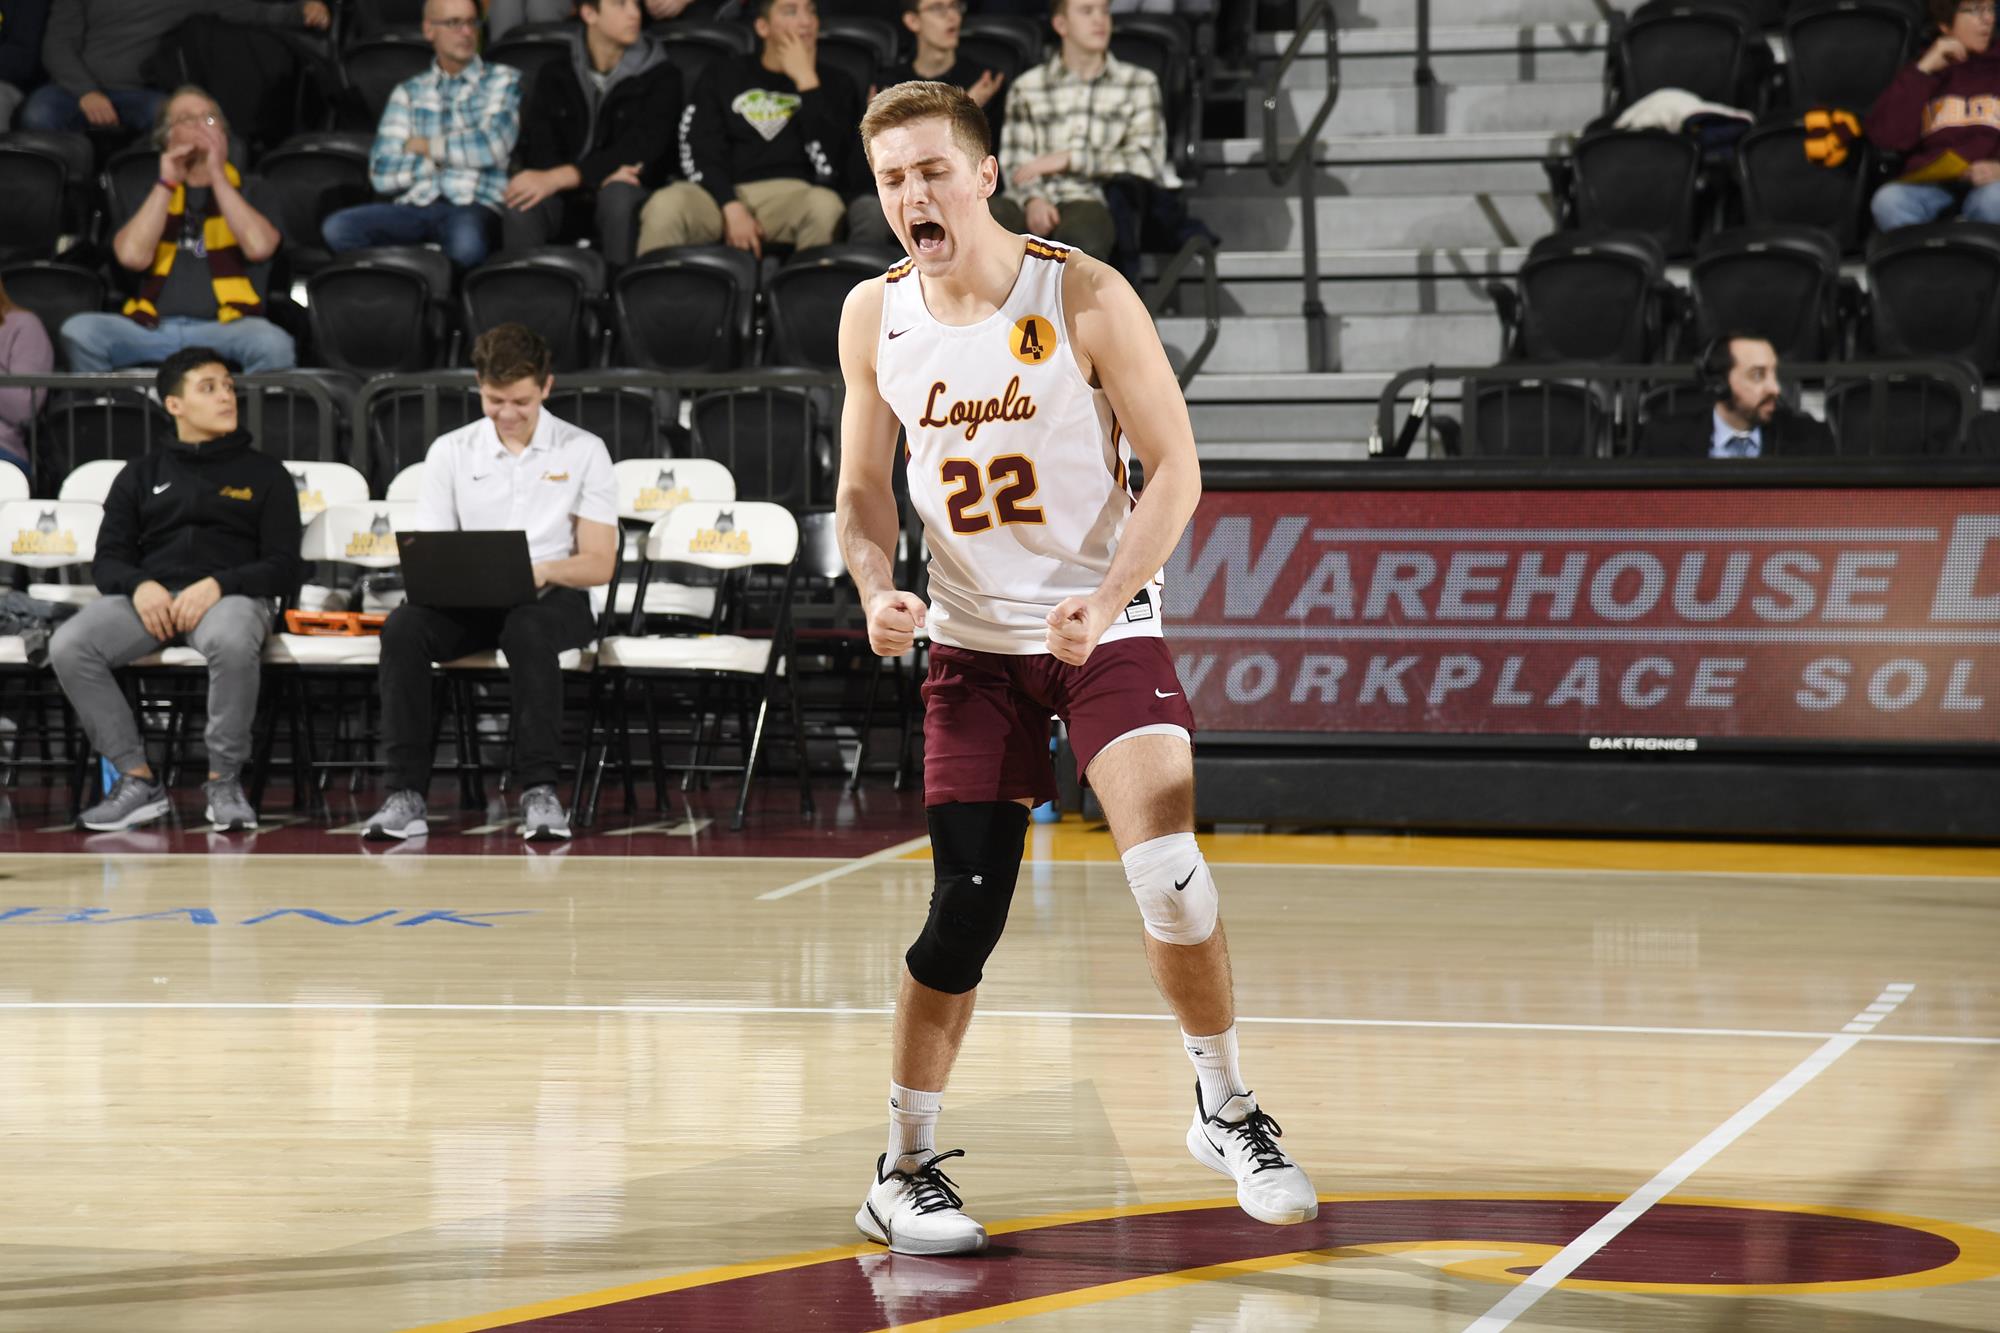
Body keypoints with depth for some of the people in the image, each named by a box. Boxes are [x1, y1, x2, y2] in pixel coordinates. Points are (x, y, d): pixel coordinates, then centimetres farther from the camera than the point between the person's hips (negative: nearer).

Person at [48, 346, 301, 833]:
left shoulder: (264, 474, 13)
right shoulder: (142, 474, 20)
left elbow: (283, 568, 4)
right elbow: (108, 559, 13)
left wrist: (218, 585, -16)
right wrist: (139, 586, -12)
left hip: (231, 594, -2)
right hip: (151, 595, 3)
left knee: (232, 642, -41)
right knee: (69, 646, -28)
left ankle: (224, 781, -23)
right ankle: (137, 779, -20)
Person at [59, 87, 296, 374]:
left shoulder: (249, 194, 18)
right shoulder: (155, 196, 22)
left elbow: (258, 247, -5)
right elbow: (133, 255, 1)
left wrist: (217, 175, -1)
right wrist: (167, 183, 2)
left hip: (222, 329, -2)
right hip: (153, 328, 2)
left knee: (274, 344, -36)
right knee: (79, 330, -26)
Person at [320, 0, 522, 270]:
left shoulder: (503, 80, 14)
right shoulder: (408, 92, 18)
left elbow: (493, 146, -5)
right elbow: (382, 175, 7)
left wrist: (425, 147, 5)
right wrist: (451, 152, 2)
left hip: (472, 206, -3)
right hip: (415, 205, 3)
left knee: (467, 244, -41)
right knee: (337, 229, -26)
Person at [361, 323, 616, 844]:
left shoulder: (583, 452, 2)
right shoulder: (450, 452, 8)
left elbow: (599, 564, -2)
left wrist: (544, 570, -23)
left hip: (554, 599, -2)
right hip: (468, 604, 2)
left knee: (527, 630, -39)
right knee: (403, 627, -30)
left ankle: (539, 790, -37)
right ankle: (406, 793, -32)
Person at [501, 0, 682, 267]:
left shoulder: (661, 76, 3)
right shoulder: (556, 75, 10)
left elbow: (640, 149, -11)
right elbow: (538, 149, -1)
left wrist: (558, 178, -23)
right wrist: (601, 173, -21)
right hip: (567, 197, 2)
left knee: (618, 194, -37)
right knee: (520, 205, -31)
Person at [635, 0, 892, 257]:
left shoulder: (833, 85, 17)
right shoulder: (723, 77, 19)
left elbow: (829, 167, 0)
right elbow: (699, 155, 7)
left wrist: (806, 81, -1)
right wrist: (732, 208, -12)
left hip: (793, 196, 0)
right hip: (723, 195, 1)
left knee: (826, 205, -37)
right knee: (665, 205, -33)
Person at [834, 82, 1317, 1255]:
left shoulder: (1084, 299, -13)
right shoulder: (876, 318, -2)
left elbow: (1176, 470, -10)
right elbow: (866, 487, 10)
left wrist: (1106, 601, -23)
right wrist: (879, 589, -10)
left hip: (1105, 629, -2)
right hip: (973, 641, 3)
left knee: (1169, 872, -18)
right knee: (965, 913, -2)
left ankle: (1227, 1112, 4)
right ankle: (905, 1171, 13)